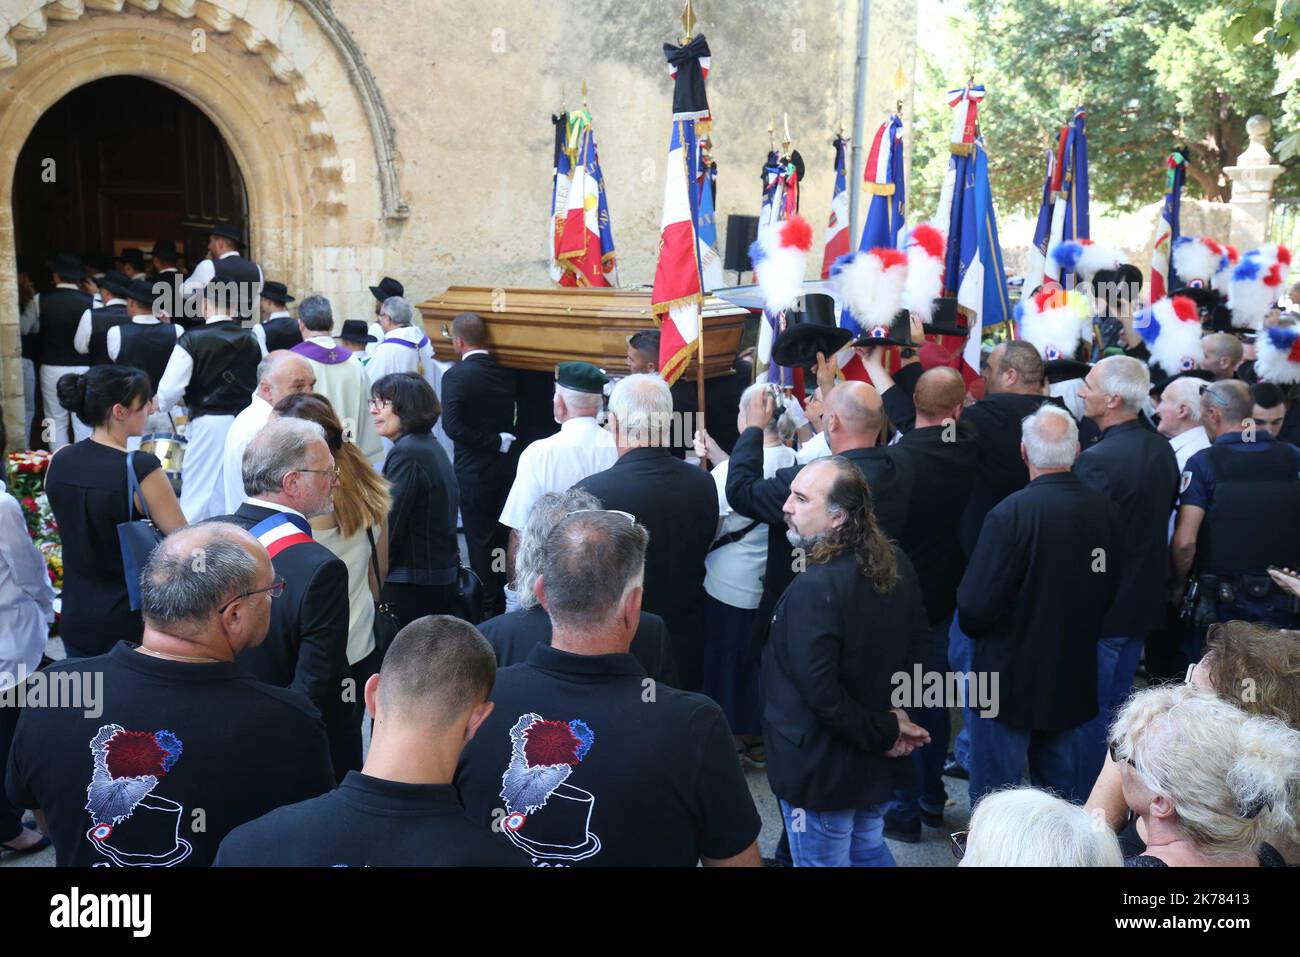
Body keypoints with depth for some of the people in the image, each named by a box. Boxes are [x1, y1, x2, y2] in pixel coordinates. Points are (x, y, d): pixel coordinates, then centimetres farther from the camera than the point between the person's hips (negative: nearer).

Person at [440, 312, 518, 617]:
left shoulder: (456, 375, -14)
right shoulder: (506, 372, 2)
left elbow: (453, 426, -22)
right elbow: (515, 417, 7)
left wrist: (495, 442, -17)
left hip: (474, 470, -5)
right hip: (506, 466, 6)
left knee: (479, 540, 3)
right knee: (500, 537, 16)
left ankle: (486, 608, 9)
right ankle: (499, 602, 26)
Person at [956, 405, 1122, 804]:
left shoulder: (1012, 513, -24)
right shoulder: (1106, 509, -6)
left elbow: (975, 606, -23)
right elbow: (1111, 588, 7)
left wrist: (971, 625, -1)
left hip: (1009, 679, -6)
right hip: (1073, 677, 6)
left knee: (994, 793, 8)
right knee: (1059, 782, 22)